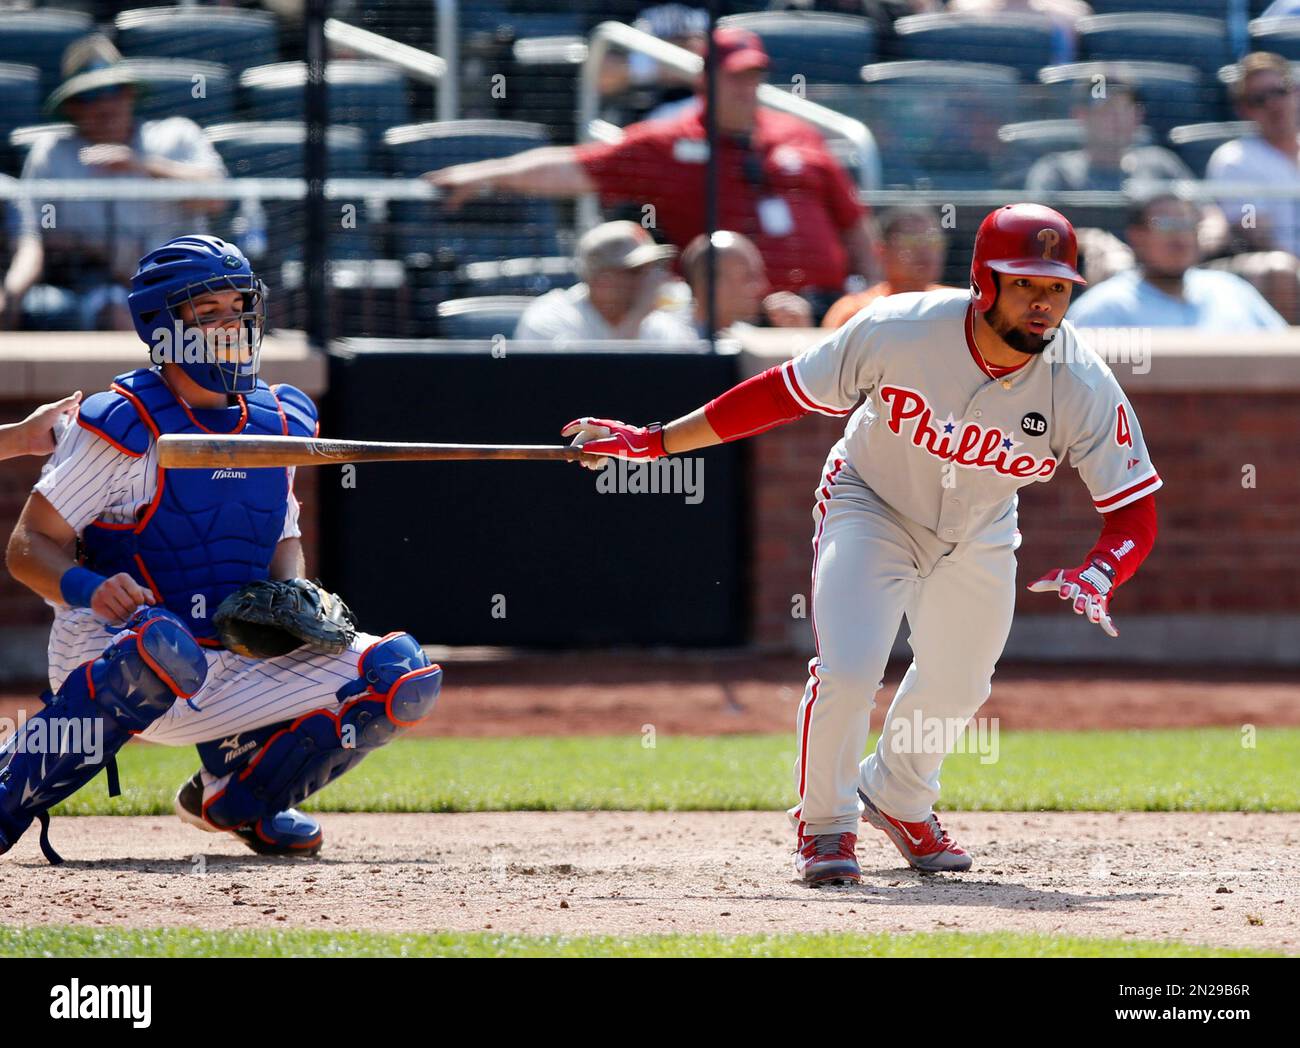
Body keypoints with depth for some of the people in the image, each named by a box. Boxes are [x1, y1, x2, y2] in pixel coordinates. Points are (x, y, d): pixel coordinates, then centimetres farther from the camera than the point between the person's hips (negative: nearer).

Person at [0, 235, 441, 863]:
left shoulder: (275, 423, 7)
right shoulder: (126, 426, -12)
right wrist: (88, 587, -32)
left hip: (237, 672, 6)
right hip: (106, 657, -6)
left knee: (403, 677, -6)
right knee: (163, 649, -43)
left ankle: (234, 794, 12)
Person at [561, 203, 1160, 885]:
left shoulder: (1086, 389, -29)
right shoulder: (897, 331, -33)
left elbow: (1134, 514, -24)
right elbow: (782, 394, -21)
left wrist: (1094, 578, -46)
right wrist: (653, 441, -18)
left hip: (978, 533, 3)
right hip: (871, 503, -3)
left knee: (958, 685, 15)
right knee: (847, 670, -19)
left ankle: (898, 800, 47)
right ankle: (825, 823, 8)